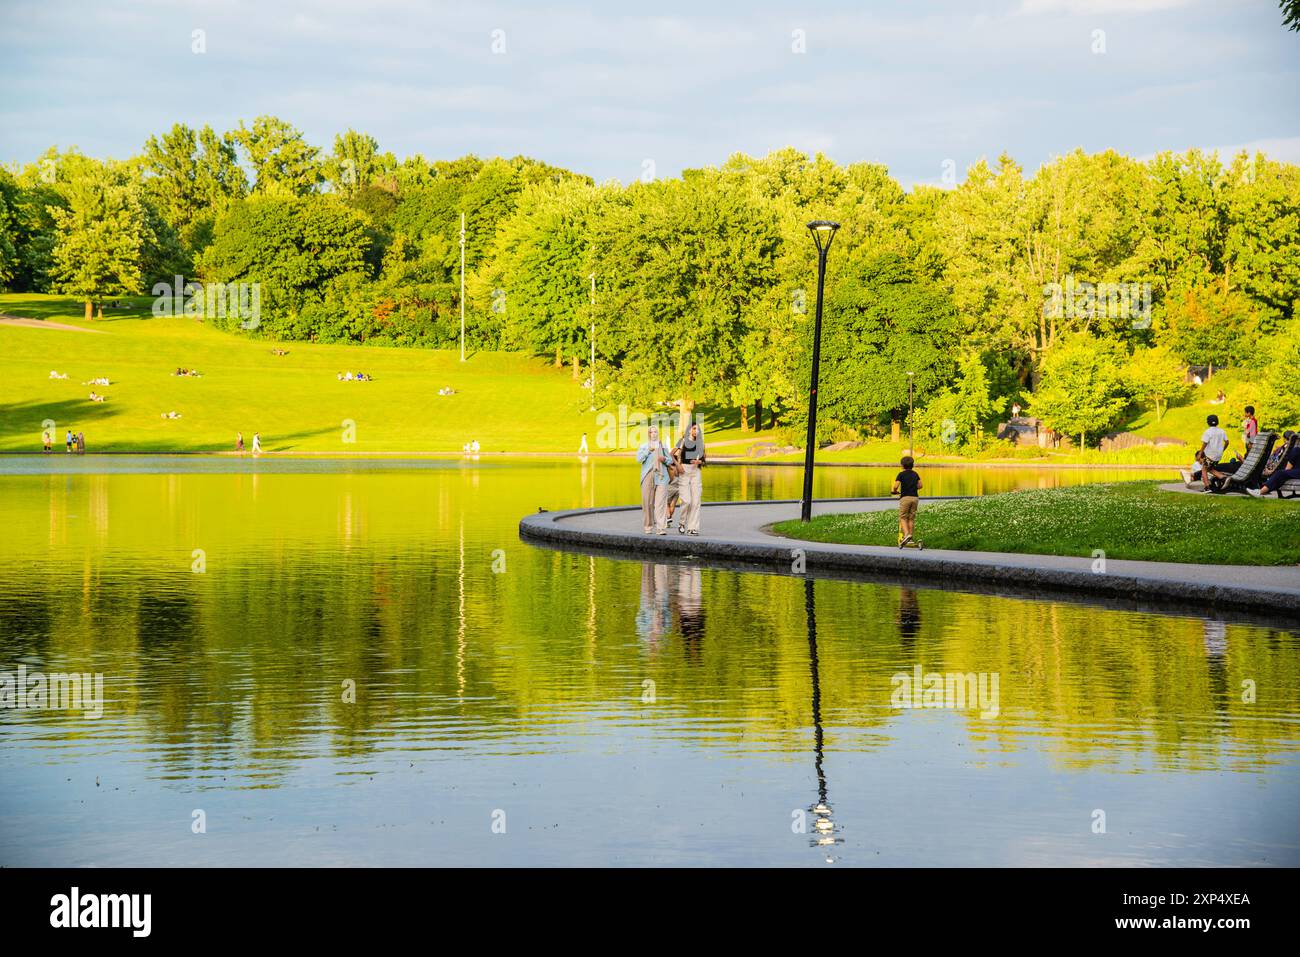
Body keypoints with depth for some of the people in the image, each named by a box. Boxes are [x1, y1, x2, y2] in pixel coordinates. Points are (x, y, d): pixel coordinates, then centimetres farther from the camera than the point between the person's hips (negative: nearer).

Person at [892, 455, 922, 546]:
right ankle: (910, 538, 10)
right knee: (911, 518, 10)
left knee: (903, 517, 1)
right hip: (915, 497, 4)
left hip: (905, 497, -4)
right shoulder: (915, 474, 12)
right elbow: (920, 485, 16)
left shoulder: (901, 474, -3)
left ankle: (906, 534, -20)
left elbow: (896, 486, -13)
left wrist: (894, 491, 8)